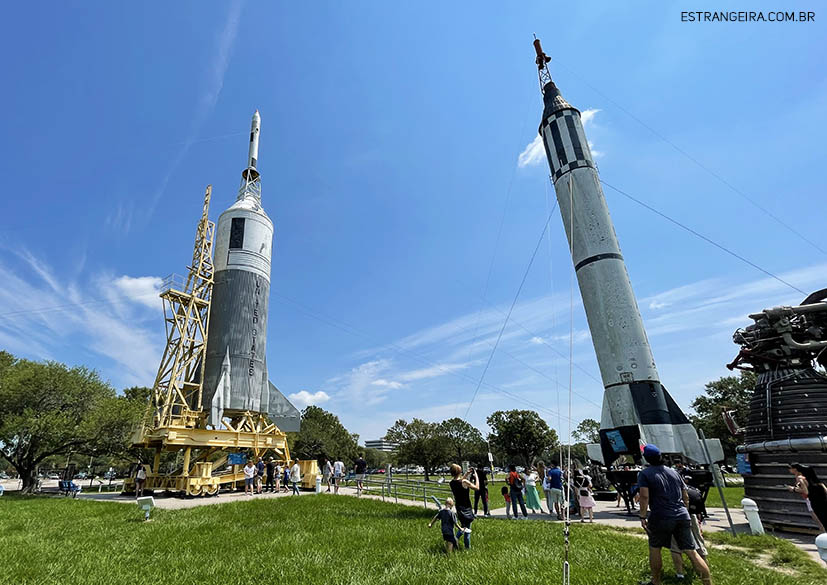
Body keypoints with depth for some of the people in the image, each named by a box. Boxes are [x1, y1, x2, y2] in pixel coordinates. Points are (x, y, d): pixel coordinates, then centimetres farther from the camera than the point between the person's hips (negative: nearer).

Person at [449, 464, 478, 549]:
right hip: (466, 509, -6)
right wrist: (476, 476, -2)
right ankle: (467, 547, 20)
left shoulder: (452, 483, -3)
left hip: (459, 508, 6)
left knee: (462, 527, 26)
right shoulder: (464, 482, -24)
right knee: (467, 528, 10)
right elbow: (477, 487, -12)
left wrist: (467, 473, 16)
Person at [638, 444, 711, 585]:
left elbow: (644, 497, -14)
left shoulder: (644, 474, -4)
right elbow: (686, 497, 18)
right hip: (682, 517, 5)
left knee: (654, 549, 15)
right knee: (691, 551, 6)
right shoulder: (674, 472, 13)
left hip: (661, 519, -4)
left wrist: (643, 517, -8)